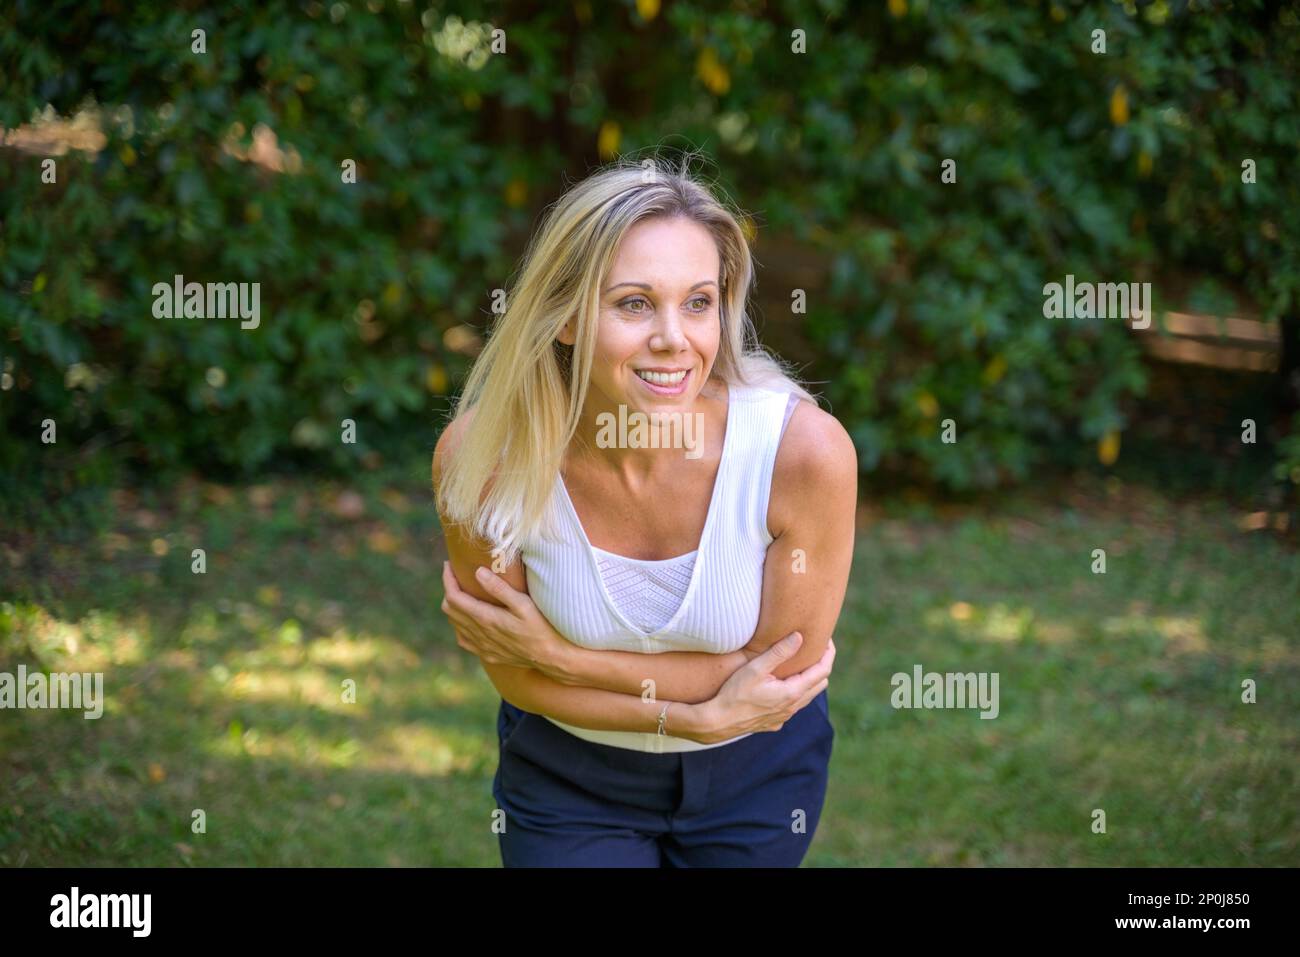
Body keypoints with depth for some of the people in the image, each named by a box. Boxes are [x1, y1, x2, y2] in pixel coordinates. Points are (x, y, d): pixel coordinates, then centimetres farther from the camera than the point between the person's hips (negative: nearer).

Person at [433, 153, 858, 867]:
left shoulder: (806, 449, -32)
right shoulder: (479, 456, -28)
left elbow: (785, 668, -20)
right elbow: (515, 676, -14)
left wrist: (556, 652, -22)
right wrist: (696, 715, -24)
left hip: (754, 776, 1)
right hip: (566, 773, -1)